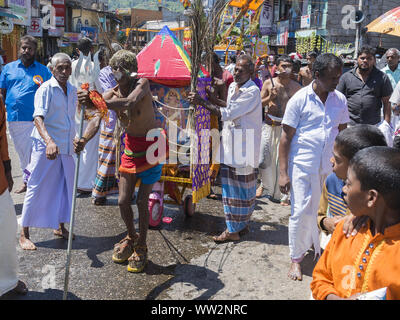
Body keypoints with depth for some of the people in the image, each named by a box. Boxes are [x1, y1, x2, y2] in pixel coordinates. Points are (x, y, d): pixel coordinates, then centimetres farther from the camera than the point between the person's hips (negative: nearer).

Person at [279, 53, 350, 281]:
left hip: (330, 167, 4)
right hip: (303, 165, -4)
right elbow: (286, 137, -6)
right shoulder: (300, 99, -7)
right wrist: (283, 173, -10)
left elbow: (343, 133, 14)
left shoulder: (340, 100, 5)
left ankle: (322, 250, 33)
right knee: (302, 212, -1)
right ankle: (296, 258, 16)